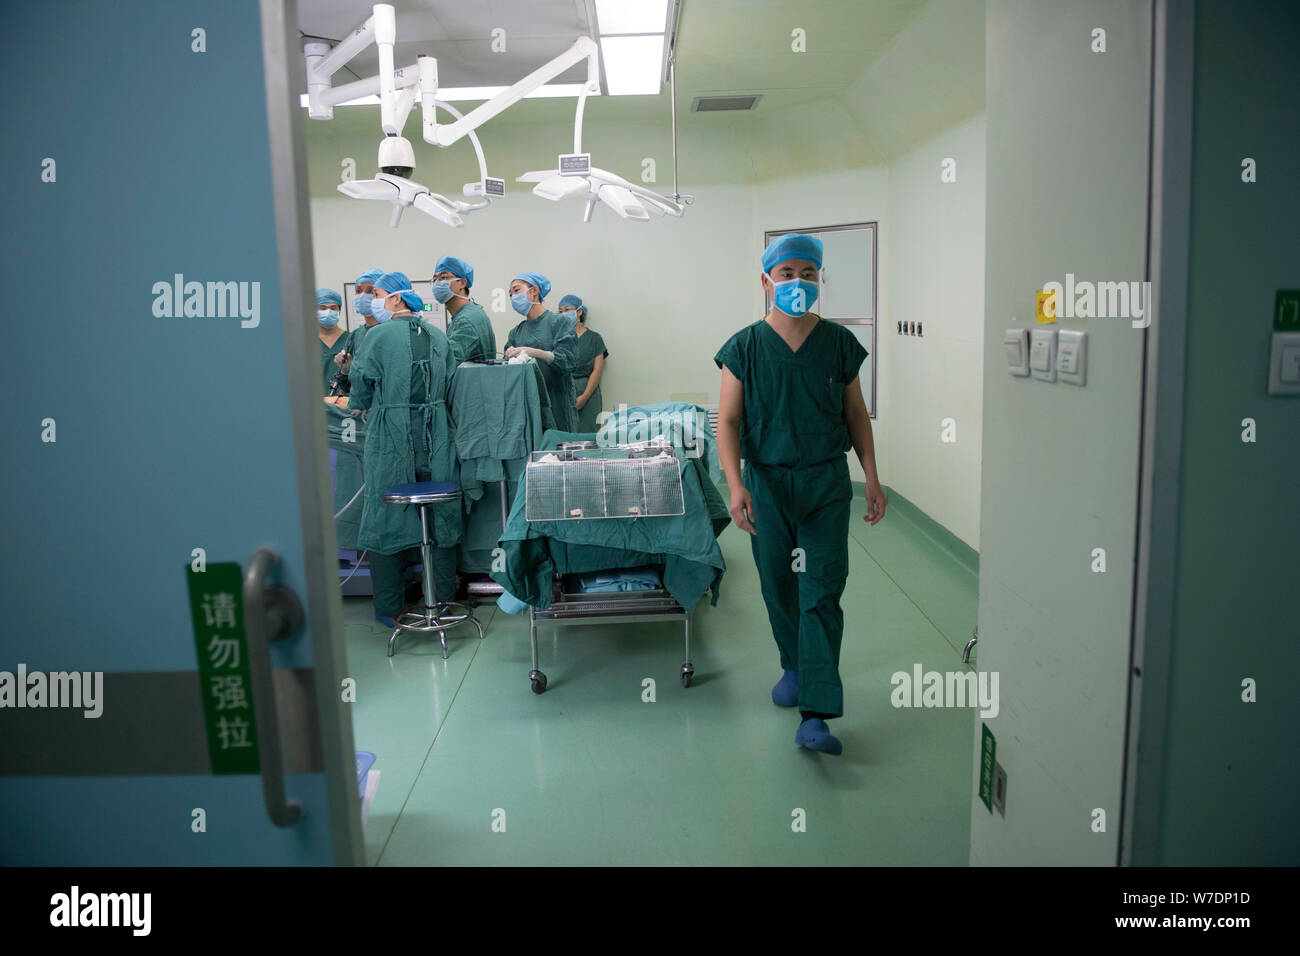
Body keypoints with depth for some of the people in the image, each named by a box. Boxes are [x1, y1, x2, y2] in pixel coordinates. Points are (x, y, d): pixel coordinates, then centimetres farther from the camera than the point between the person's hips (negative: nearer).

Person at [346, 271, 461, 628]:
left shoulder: (378, 336, -9)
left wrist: (360, 407, 19)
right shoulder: (438, 336, 6)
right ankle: (443, 602, 19)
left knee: (386, 519, 5)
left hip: (390, 439, -4)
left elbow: (362, 382, -1)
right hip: (435, 436, 4)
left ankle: (389, 609, 11)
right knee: (439, 515, 11)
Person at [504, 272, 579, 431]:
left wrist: (534, 352, -24)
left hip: (557, 402, -4)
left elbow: (566, 361, -12)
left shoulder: (559, 323, 0)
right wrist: (511, 356, -11)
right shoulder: (516, 332, 15)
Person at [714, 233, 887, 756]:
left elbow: (856, 413, 9)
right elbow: (728, 421, -6)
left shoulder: (839, 343, 1)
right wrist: (736, 485, -19)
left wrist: (872, 477, 4)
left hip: (827, 482, 0)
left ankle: (815, 715, -7)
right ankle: (794, 667, 39)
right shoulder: (744, 347, -3)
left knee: (822, 593, -7)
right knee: (779, 588, 13)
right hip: (767, 482, 0)